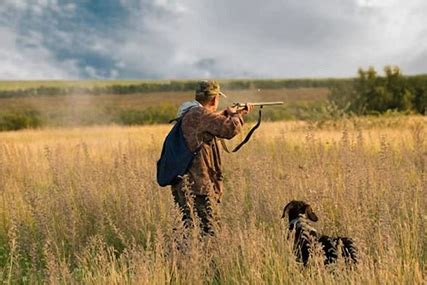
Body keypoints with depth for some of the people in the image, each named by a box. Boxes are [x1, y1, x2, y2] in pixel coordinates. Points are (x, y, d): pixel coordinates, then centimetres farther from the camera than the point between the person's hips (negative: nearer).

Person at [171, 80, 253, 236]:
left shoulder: (188, 113, 15)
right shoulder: (200, 114, -15)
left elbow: (216, 121, 30)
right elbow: (230, 128, -20)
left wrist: (234, 113, 34)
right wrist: (236, 115, 0)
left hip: (181, 180, 10)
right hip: (196, 181, -10)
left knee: (187, 224, 15)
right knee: (209, 226, -5)